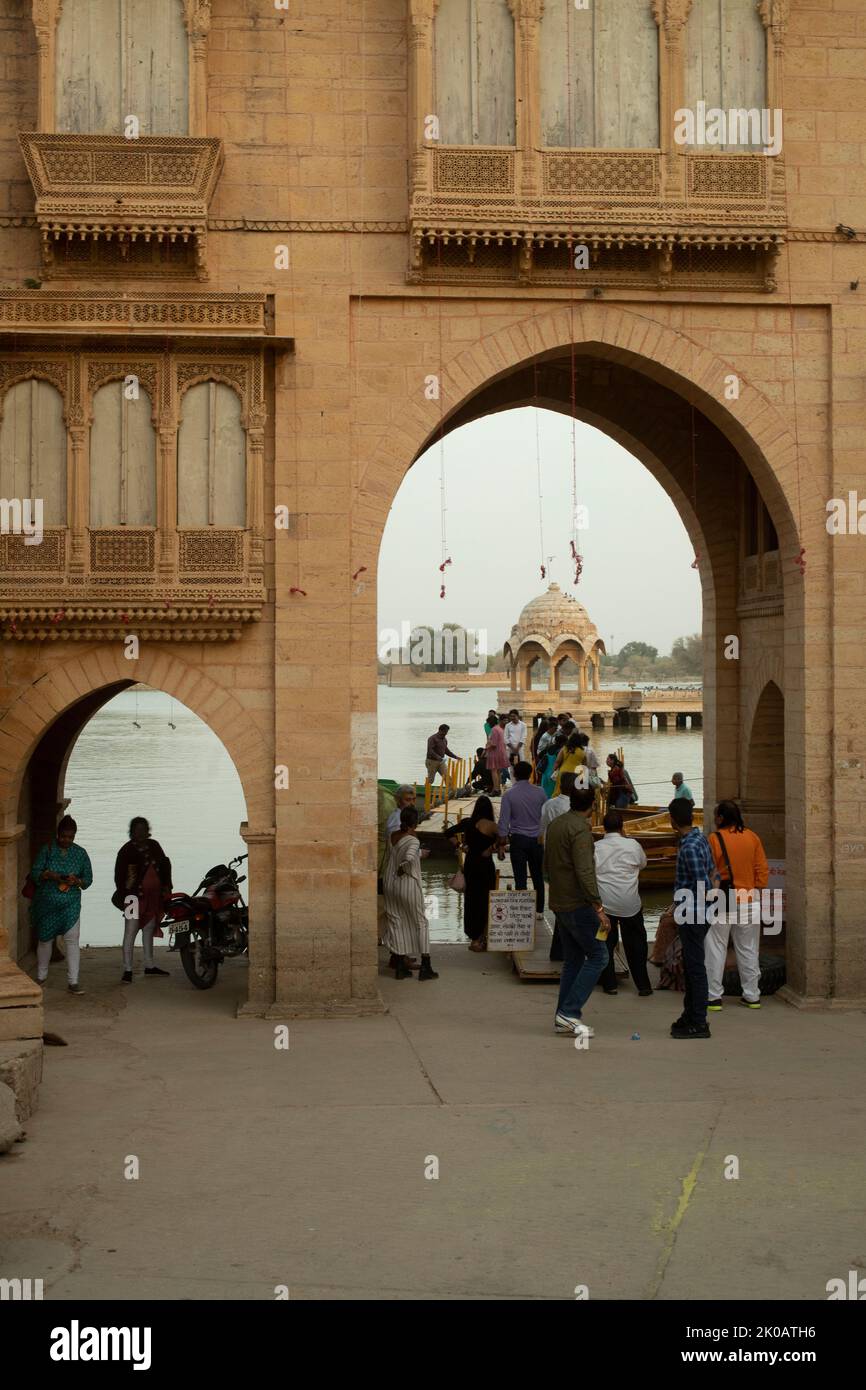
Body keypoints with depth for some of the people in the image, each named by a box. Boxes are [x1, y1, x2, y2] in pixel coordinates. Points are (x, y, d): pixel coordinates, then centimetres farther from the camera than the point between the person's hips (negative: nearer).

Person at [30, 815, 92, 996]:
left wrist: (77, 881, -15)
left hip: (71, 904, 0)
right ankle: (41, 977, 29)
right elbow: (34, 873, -3)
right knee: (45, 939, 10)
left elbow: (88, 878, 6)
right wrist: (49, 875, -22)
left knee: (72, 940, -9)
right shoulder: (47, 850, -1)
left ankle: (73, 982, -7)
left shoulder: (80, 853, 4)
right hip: (47, 904, 0)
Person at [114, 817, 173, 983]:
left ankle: (149, 966, 28)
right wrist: (123, 897, -16)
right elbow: (119, 876, -11)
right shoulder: (126, 851, -10)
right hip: (135, 897, -6)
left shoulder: (154, 846, 7)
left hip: (153, 896, 7)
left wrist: (166, 886, 10)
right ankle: (127, 970, -7)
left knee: (149, 931, 17)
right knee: (130, 933, -8)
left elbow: (165, 864, 18)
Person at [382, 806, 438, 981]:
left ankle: (400, 966, 10)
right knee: (421, 923, 8)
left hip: (391, 884, 6)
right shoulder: (413, 841, -19)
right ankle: (425, 968, 7)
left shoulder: (394, 836, 0)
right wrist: (402, 868, -18)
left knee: (396, 923, 11)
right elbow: (409, 858, -37)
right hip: (409, 886, -6)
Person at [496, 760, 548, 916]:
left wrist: (502, 840, 2)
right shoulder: (539, 793, -3)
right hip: (537, 839, 2)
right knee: (538, 876, 13)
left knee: (520, 878, 2)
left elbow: (504, 820, -8)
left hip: (518, 839, -2)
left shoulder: (509, 795, -9)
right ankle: (539, 910, 17)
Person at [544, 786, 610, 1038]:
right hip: (578, 904, -9)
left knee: (573, 959, 14)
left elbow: (547, 863, 21)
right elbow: (585, 872, -24)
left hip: (559, 903, 9)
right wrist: (598, 908, -23)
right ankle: (569, 1012, -8)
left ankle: (562, 1018, 12)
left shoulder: (555, 824, 11)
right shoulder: (580, 829, -17)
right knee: (597, 956, -2)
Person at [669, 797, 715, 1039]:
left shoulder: (689, 847, -21)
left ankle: (698, 1023, 0)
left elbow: (703, 885, -23)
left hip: (692, 914, -10)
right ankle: (690, 1015, 27)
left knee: (695, 967, -5)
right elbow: (711, 870, 18)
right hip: (695, 913, 10)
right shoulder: (700, 838, 9)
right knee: (689, 966, 18)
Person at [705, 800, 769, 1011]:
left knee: (716, 949, 4)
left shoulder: (714, 839, -12)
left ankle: (714, 996, 3)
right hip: (749, 903, 4)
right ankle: (752, 995, 17)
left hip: (720, 904, -4)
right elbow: (763, 869, 4)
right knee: (748, 950, 13)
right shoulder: (752, 838, 2)